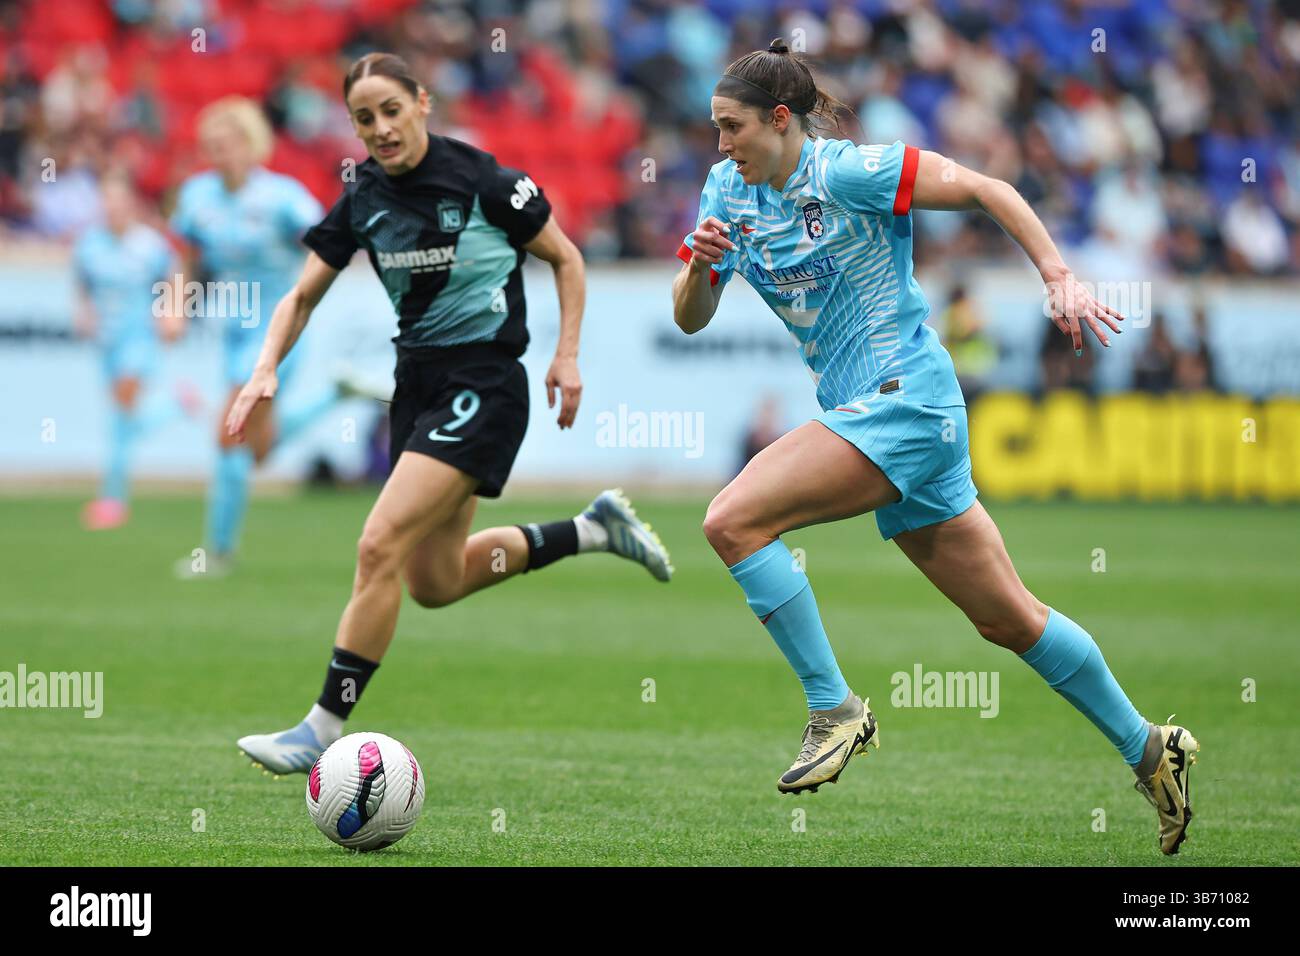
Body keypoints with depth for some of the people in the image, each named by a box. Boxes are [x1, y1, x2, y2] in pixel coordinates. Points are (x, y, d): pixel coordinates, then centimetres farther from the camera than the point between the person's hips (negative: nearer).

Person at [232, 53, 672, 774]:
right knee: (435, 584, 14)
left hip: (483, 384, -7)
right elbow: (302, 297, 8)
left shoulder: (481, 180, -12)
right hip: (417, 382, 8)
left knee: (381, 545, -19)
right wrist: (265, 372, -9)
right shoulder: (362, 201, 2)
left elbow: (565, 259, 1)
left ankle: (324, 728, -12)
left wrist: (567, 355, -7)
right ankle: (595, 529, 32)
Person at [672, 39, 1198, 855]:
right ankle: (1148, 749, 23)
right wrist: (700, 265, -14)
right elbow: (690, 319, 7)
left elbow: (987, 190, -12)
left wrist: (1061, 280, -20)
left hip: (905, 399, -8)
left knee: (734, 520, -21)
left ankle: (836, 710, -13)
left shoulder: (848, 172, -13)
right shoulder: (729, 191, 8)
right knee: (1006, 616, 12)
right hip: (862, 412, 8)